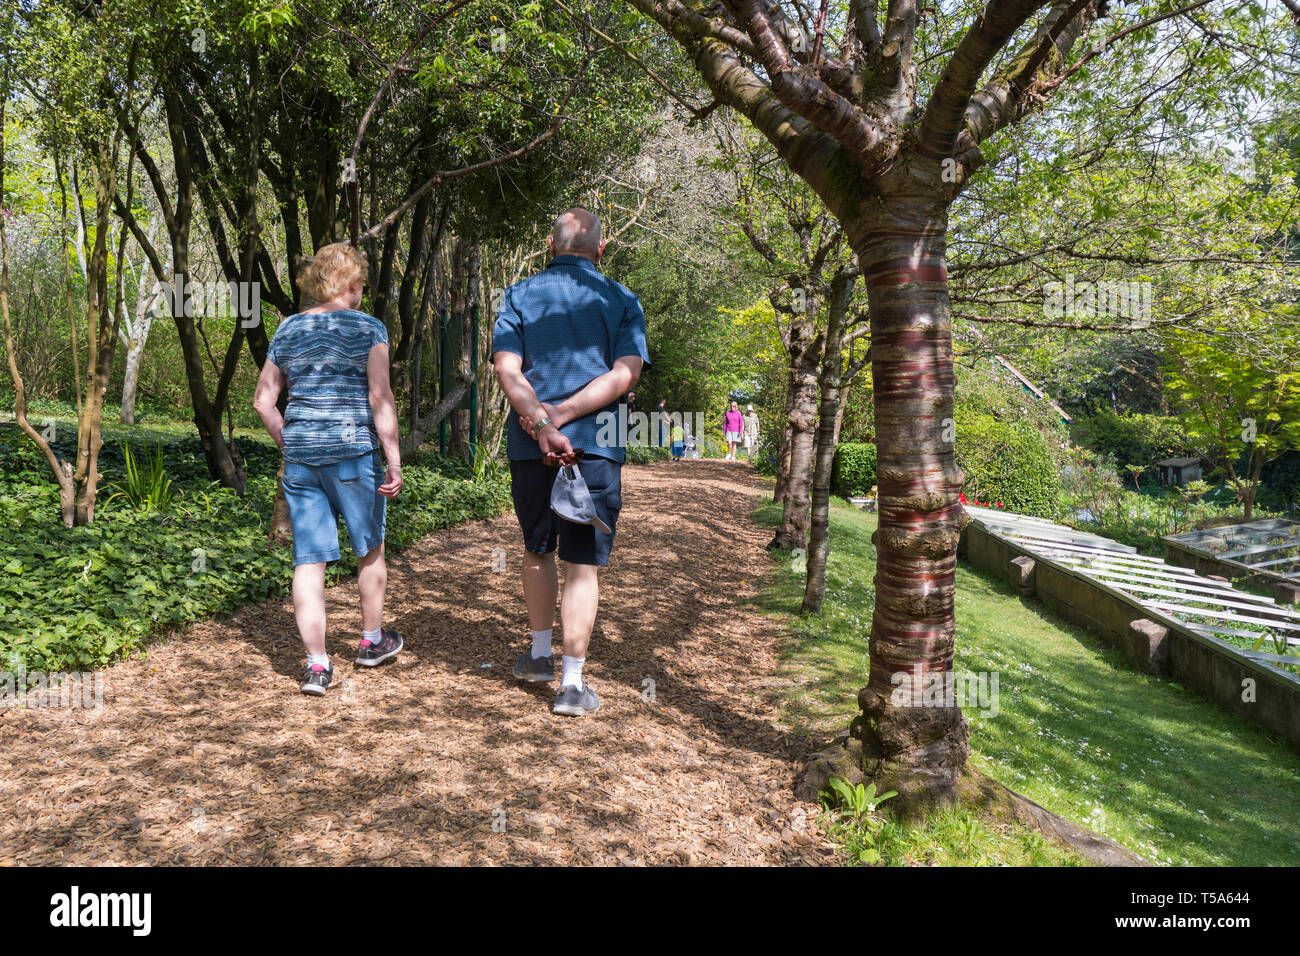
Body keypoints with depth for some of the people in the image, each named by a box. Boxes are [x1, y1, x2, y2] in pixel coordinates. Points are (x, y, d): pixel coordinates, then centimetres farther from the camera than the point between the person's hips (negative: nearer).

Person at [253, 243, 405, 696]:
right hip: (353, 452, -4)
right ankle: (372, 641, 30)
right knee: (369, 549, 16)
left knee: (309, 559, 6)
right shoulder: (368, 327, -5)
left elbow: (263, 400, 12)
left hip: (300, 455, 4)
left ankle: (316, 664, 4)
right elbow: (380, 398, -12)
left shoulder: (288, 330, 10)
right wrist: (394, 460, -10)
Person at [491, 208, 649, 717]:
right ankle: (572, 683, 4)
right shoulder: (622, 300, 5)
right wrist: (559, 415, -12)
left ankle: (540, 654, 34)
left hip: (529, 446, 2)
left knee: (537, 550, 21)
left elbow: (507, 368, -9)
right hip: (596, 446, -1)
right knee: (582, 565, 3)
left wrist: (542, 423, -17)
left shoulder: (519, 296, 6)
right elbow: (625, 373, -9)